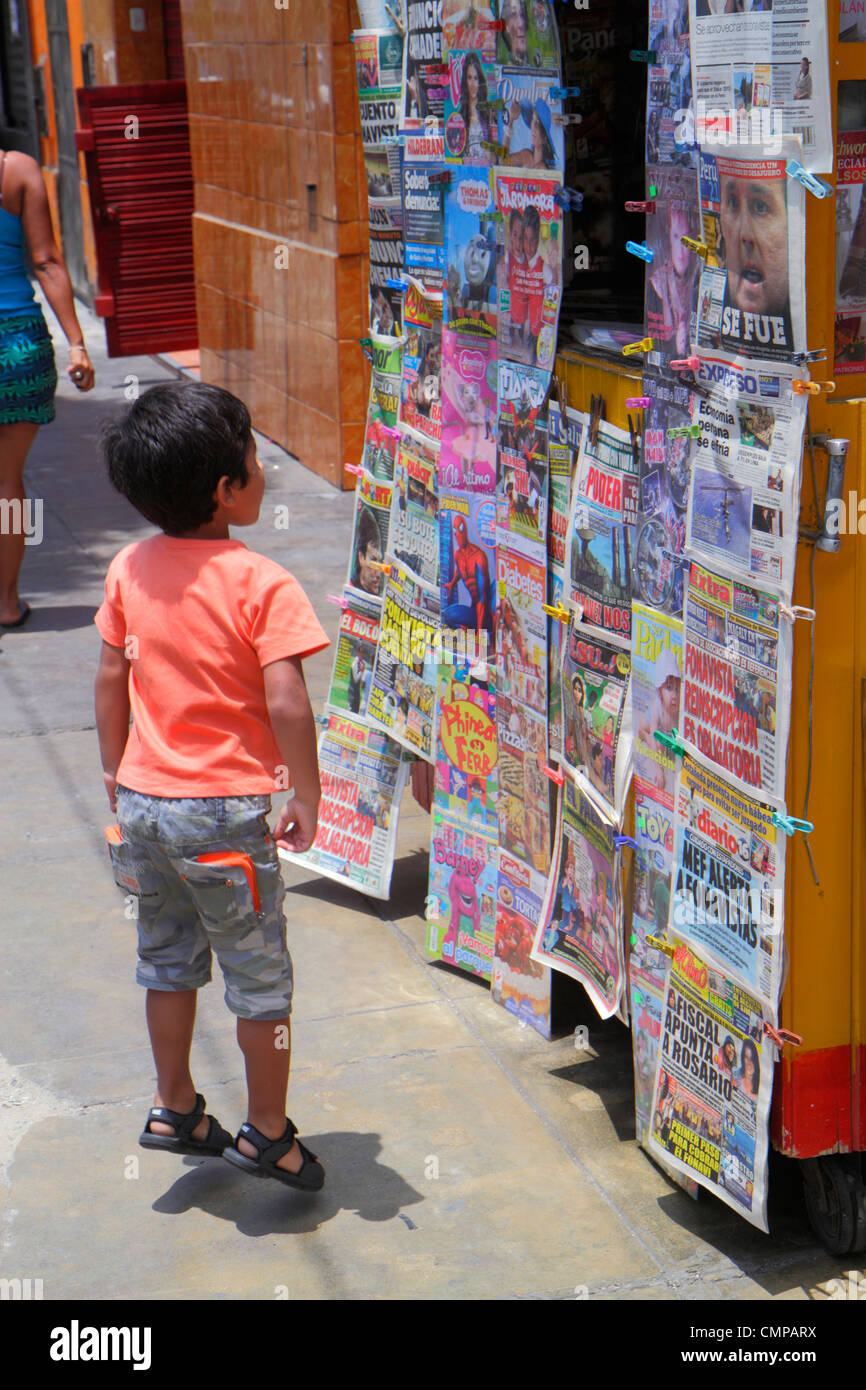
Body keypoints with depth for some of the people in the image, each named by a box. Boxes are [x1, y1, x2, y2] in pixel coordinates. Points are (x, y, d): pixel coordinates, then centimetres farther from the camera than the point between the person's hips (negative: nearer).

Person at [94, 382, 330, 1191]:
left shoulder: (129, 570, 0)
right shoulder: (261, 585, -17)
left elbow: (110, 683, 6)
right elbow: (286, 706, -22)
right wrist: (307, 799, -8)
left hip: (143, 800, 6)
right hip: (225, 812, -6)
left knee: (168, 959, 22)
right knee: (260, 974, 10)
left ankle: (174, 1110, 35)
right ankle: (267, 1133, 22)